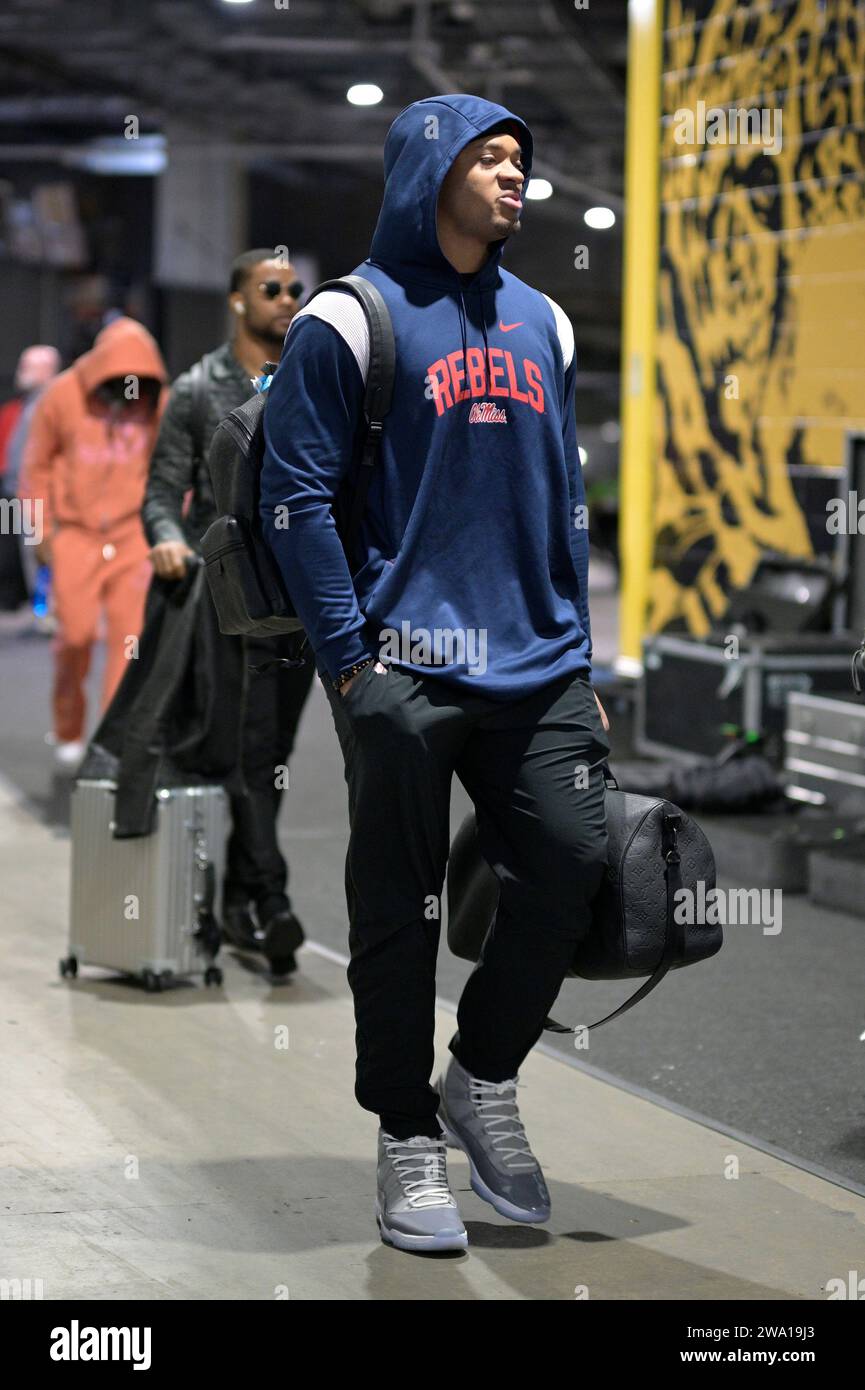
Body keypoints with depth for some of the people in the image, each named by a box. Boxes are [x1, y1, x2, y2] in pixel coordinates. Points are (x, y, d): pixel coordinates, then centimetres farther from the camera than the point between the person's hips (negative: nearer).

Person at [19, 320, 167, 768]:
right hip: (76, 533, -1)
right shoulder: (62, 396, -6)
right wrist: (42, 530, 2)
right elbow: (36, 466, 3)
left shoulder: (156, 402, -1)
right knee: (75, 634, -5)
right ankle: (68, 733, 16)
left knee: (130, 635, -6)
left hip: (132, 534, 1)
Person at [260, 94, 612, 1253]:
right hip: (407, 673, -5)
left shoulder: (542, 324, 16)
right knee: (400, 911, 0)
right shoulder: (354, 318, -3)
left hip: (537, 671, 5)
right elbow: (297, 496, -6)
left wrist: (580, 666, 14)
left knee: (573, 870, -3)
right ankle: (409, 1140, 14)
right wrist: (348, 660, -11)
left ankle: (483, 1080, 20)